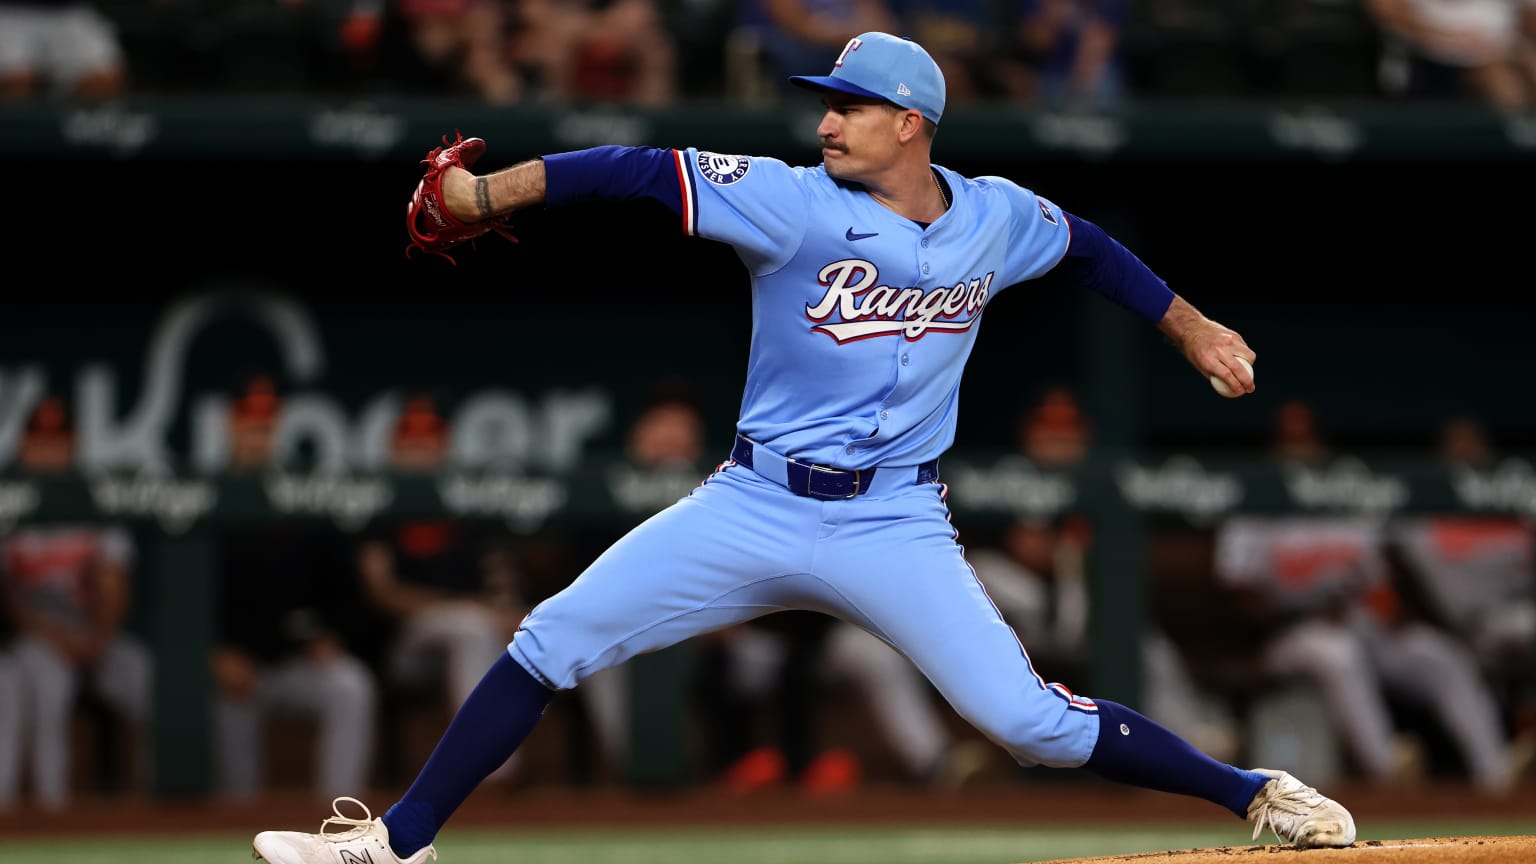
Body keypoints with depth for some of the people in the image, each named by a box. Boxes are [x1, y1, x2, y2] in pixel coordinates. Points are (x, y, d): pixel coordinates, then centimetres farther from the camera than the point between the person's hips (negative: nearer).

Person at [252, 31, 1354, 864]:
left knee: (1032, 719, -11)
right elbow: (641, 170, -16)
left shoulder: (997, 218, 0)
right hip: (755, 506, 1)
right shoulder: (793, 202, -9)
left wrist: (1191, 327, 23)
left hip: (894, 525, -1)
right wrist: (488, 193, -25)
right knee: (549, 645, -5)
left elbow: (1088, 246, 20)